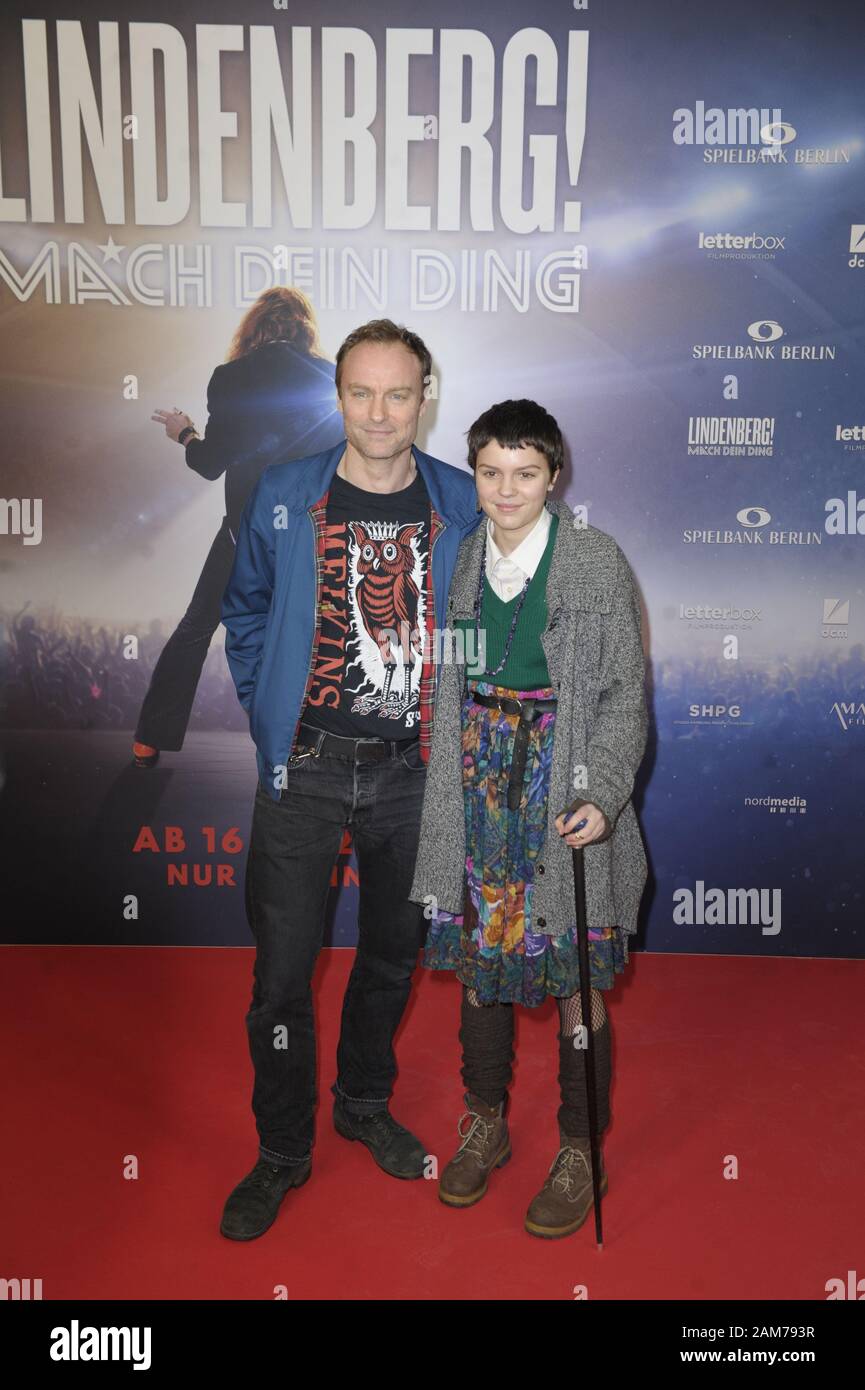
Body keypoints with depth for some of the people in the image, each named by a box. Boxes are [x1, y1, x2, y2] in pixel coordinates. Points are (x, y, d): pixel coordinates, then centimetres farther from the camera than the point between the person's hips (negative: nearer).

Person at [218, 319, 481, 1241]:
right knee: (282, 968, 4)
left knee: (394, 951, 17)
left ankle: (365, 1103, 43)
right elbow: (244, 615, 8)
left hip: (411, 772, 2)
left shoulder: (462, 505, -2)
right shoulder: (282, 497, -3)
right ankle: (282, 1149, 27)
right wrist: (269, 721, 1)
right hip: (303, 769, -1)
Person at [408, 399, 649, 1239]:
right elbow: (447, 687, 11)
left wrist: (602, 796, -18)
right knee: (478, 959, 13)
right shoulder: (460, 562, 5)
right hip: (478, 787, 4)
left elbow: (624, 694, -6)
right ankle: (486, 1122, 35)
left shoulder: (598, 562, -6)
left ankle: (580, 1152, 26)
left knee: (575, 975, 5)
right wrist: (444, 784, 9)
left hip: (567, 796, -3)